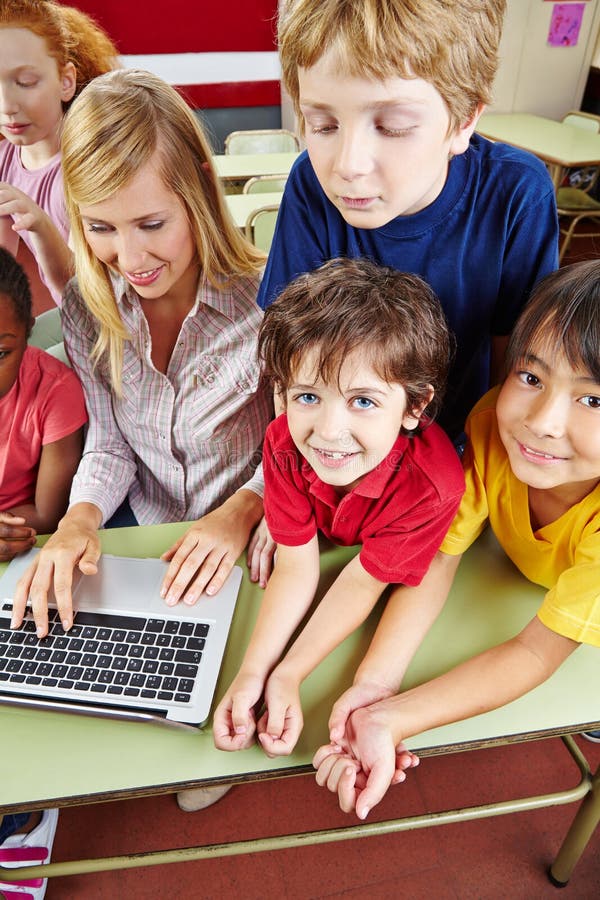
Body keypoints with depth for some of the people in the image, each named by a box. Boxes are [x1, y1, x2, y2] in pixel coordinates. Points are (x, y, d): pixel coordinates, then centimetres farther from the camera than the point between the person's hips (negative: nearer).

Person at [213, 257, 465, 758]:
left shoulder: (433, 485, -41)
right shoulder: (284, 442, -31)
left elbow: (361, 583, -29)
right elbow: (296, 568, -25)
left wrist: (289, 675, -33)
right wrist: (252, 673, -34)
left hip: (403, 587, -1)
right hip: (324, 545, 2)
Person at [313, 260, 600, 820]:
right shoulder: (495, 421, -34)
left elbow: (537, 652, -35)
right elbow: (438, 557, -28)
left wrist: (394, 721, -46)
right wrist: (375, 682, -41)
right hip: (521, 578, 2)